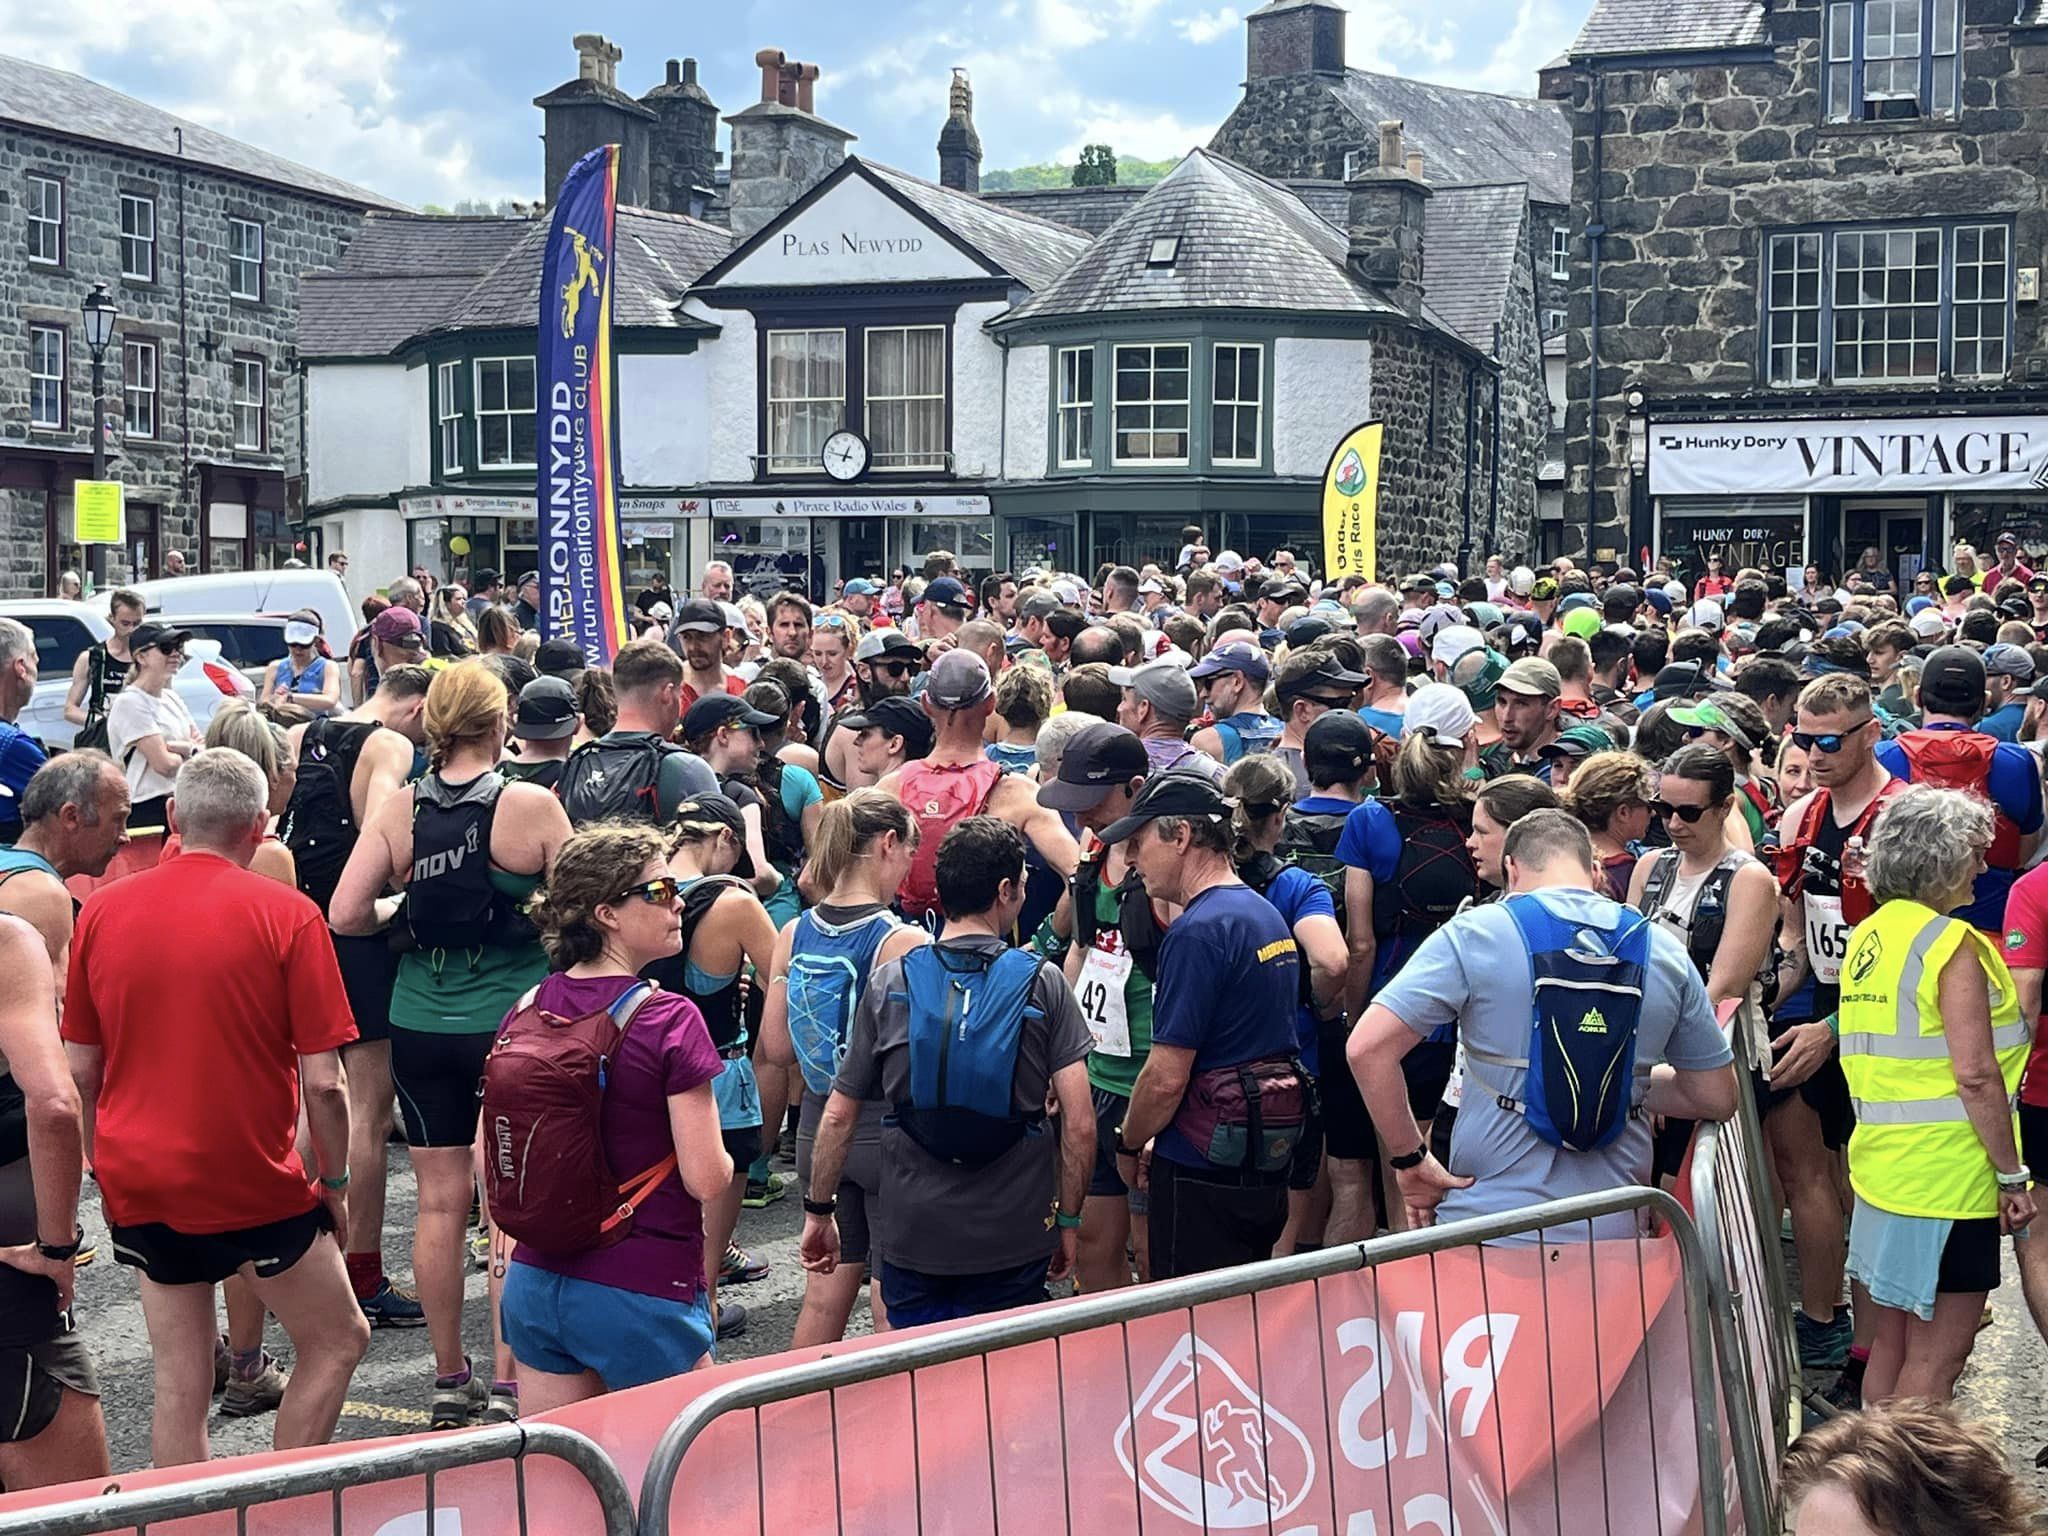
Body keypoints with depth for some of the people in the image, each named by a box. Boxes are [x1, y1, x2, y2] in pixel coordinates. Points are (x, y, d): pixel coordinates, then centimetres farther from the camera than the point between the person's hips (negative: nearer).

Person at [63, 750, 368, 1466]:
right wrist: (334, 1181, 2)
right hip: (253, 1182, -4)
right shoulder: (287, 915, -9)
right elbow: (323, 1082, -11)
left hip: (138, 1183, 4)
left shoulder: (101, 909, 1)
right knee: (338, 1340, 13)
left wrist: (107, 1169, 18)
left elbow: (80, 1070, 6)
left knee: (179, 1385, 11)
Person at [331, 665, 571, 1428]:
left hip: (420, 1024, 3)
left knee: (440, 1202, 11)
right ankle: (509, 1382, 5)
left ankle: (450, 1380, 21)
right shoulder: (532, 806, -11)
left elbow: (345, 915, -5)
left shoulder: (396, 810, -2)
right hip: (509, 1022, -3)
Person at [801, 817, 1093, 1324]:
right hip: (1014, 1240, -1)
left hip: (913, 1239, 1)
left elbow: (839, 1116, 3)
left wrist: (819, 1211, 15)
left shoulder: (888, 984, -1)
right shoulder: (1042, 983, -5)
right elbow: (1080, 1124, -9)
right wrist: (1069, 1220, 3)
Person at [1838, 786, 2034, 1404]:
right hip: (1948, 1178, -8)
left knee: (1892, 1338, 16)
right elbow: (1975, 1074, -20)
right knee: (1937, 1354, -1)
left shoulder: (1866, 937, 10)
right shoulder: (1950, 942, -15)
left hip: (1881, 1163, 8)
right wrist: (2012, 1174, -14)